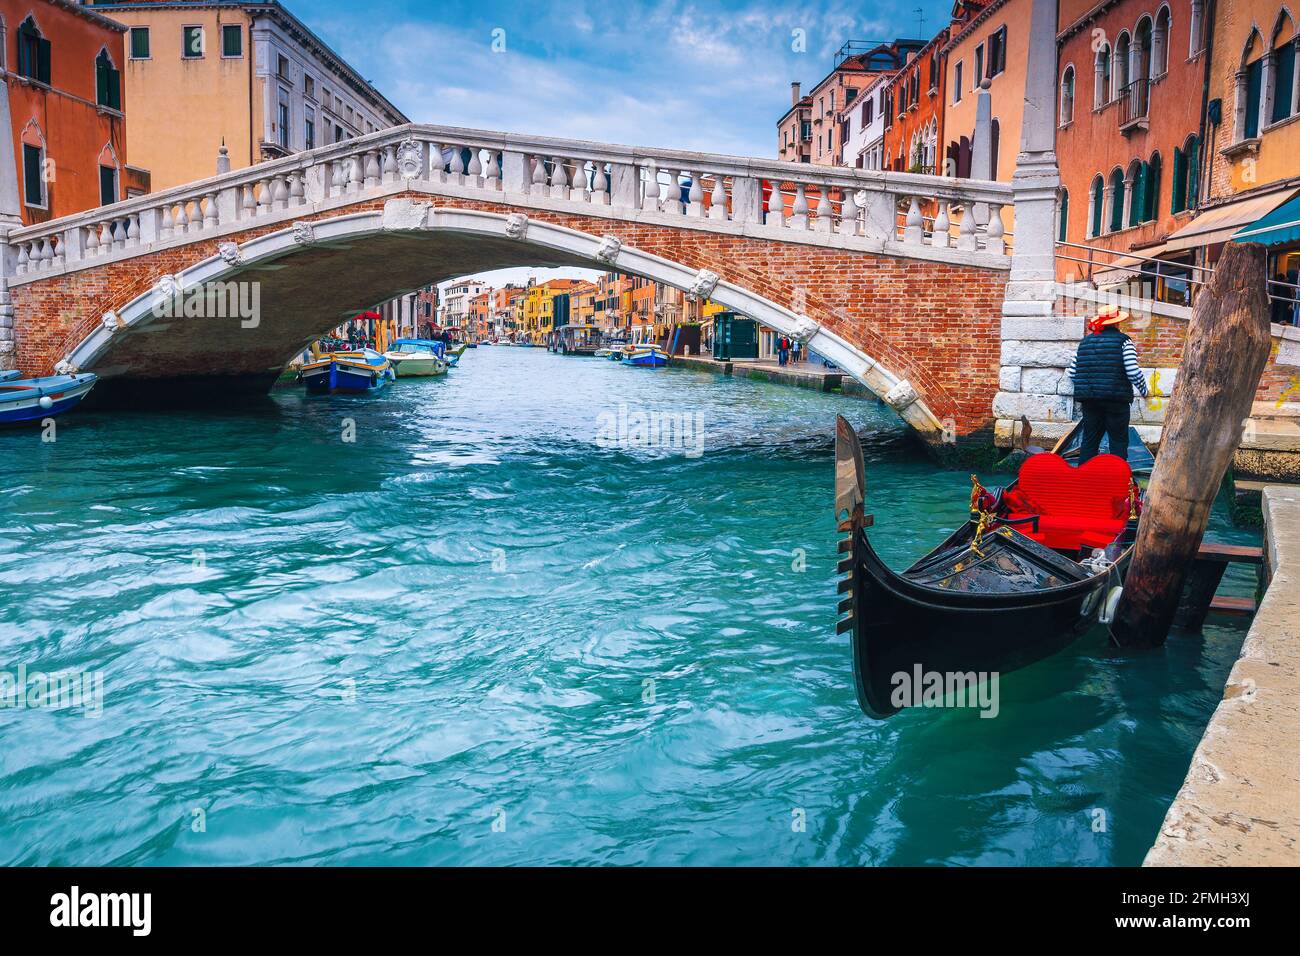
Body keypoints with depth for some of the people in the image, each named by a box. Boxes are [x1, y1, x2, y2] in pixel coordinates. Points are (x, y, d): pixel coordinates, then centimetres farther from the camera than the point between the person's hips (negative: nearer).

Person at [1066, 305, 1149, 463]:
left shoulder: (1085, 342, 11)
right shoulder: (1123, 341, -4)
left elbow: (1071, 373, 10)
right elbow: (1133, 371, -11)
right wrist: (1144, 391, 5)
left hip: (1089, 400, 5)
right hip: (1116, 399, -5)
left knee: (1089, 440, 11)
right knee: (1118, 440, 4)